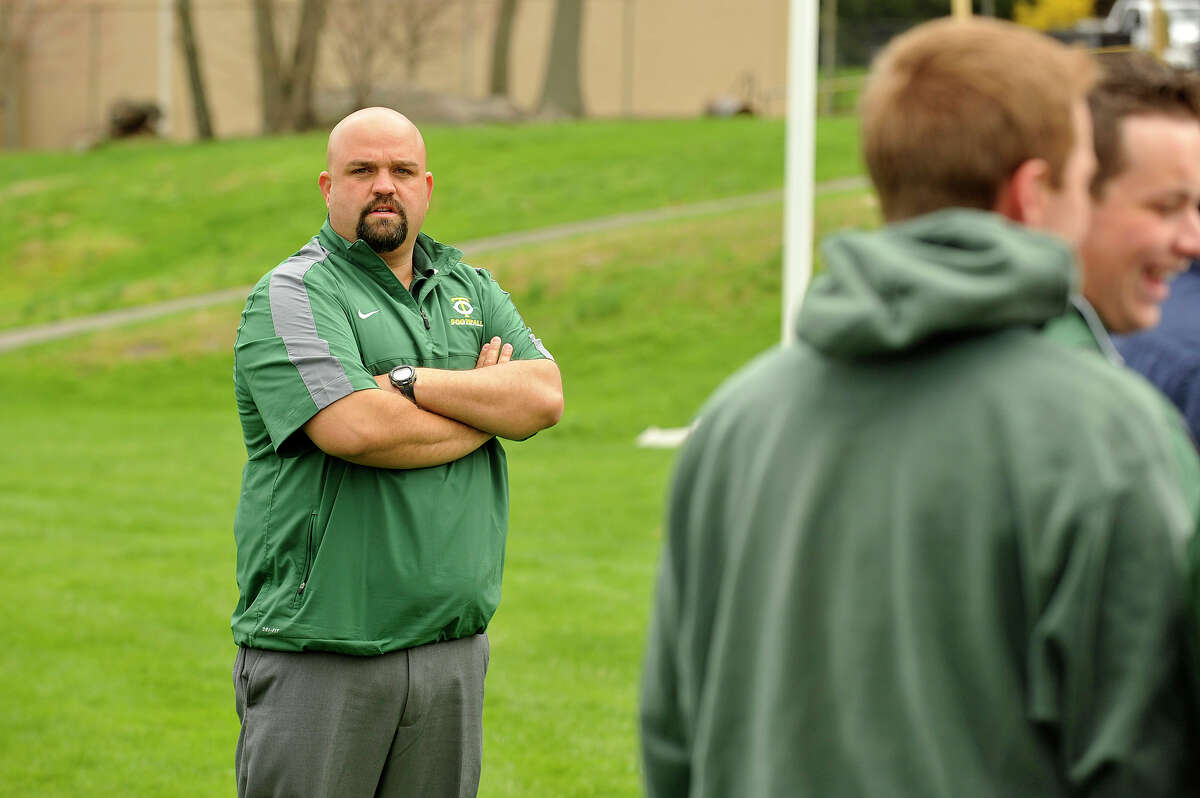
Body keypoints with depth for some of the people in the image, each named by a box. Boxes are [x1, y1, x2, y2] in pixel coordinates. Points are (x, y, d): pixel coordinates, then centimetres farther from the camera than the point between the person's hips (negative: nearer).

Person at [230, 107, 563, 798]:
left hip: (452, 648, 5)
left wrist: (412, 382, -12)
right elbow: (355, 430, -19)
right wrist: (485, 408, -4)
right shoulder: (290, 295, -3)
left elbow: (545, 397, 0)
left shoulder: (472, 291, 16)